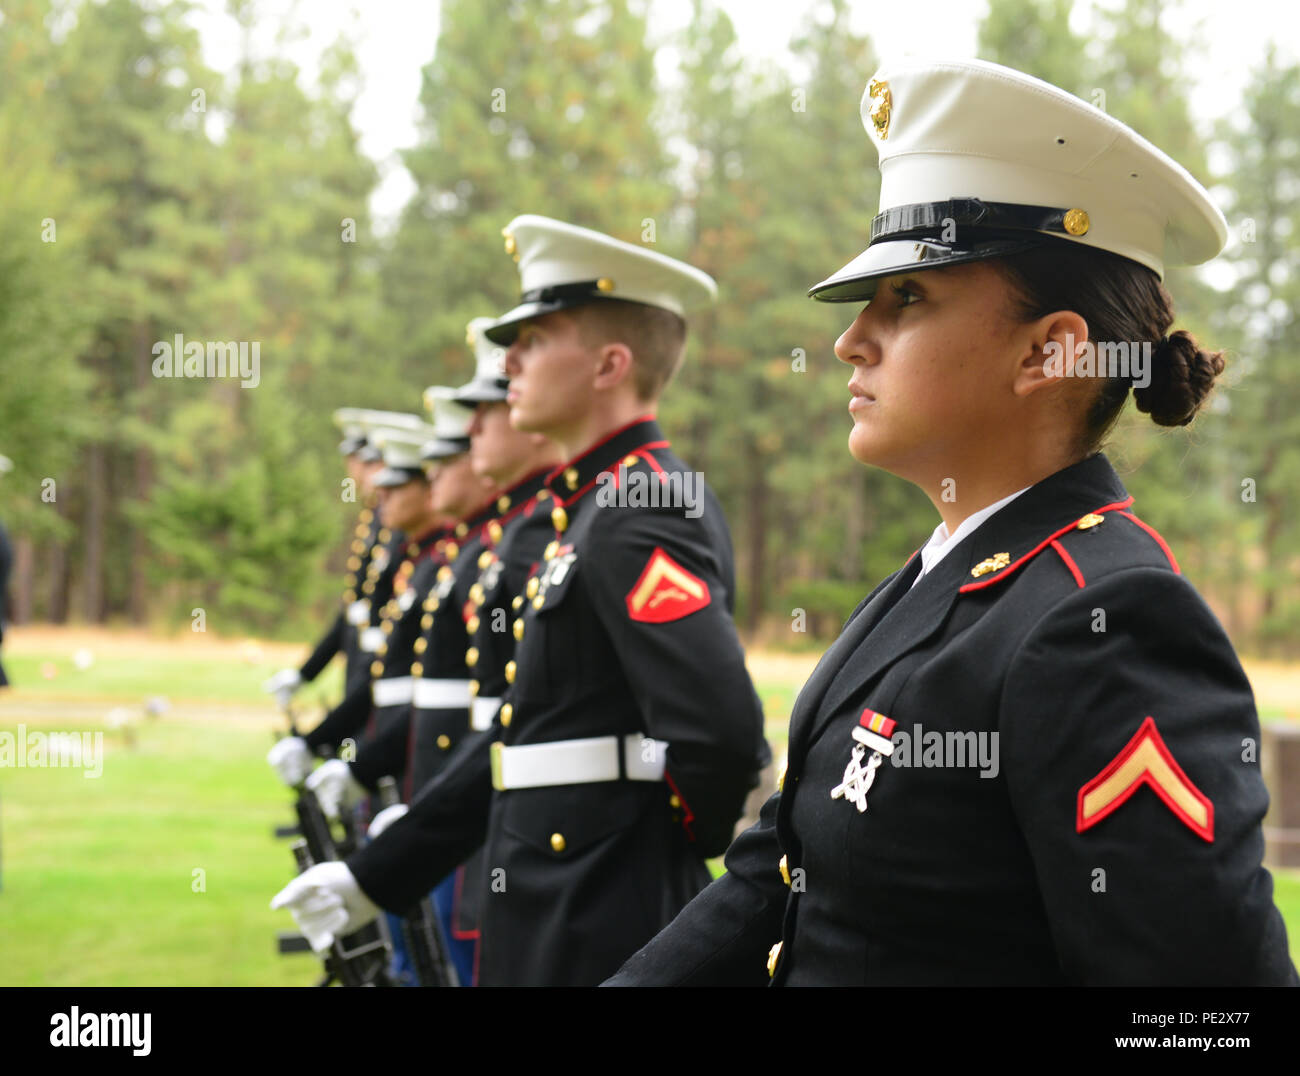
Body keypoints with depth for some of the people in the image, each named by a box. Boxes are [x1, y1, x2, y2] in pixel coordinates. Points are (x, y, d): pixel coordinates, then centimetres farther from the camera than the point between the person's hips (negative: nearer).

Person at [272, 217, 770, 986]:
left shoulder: (640, 512, -16)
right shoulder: (591, 510, 15)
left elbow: (721, 728, -30)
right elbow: (527, 731, 19)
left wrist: (689, 838, -10)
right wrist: (377, 875, 19)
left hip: (604, 935, -9)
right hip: (552, 922, 9)